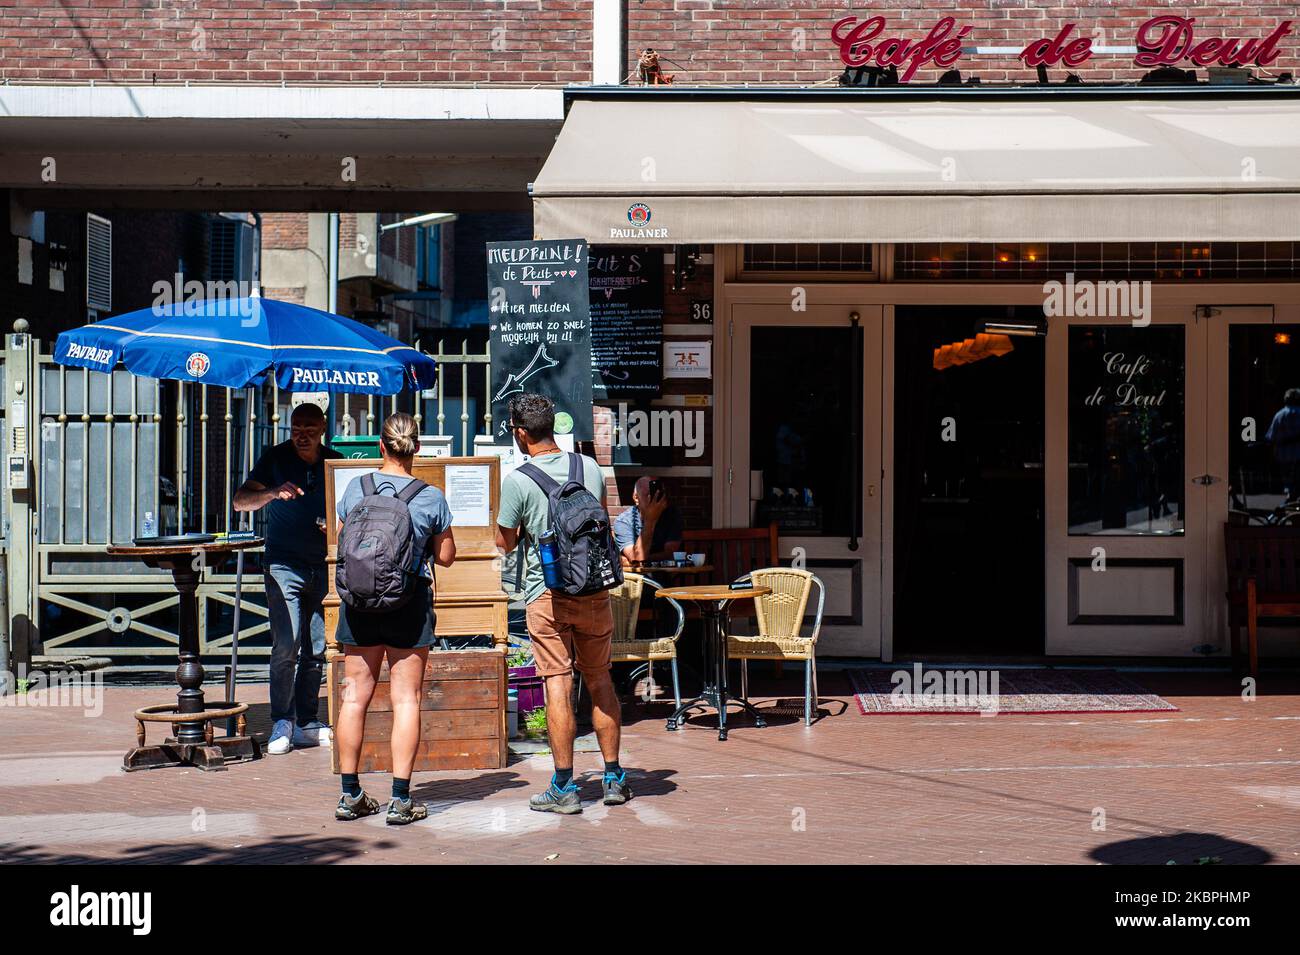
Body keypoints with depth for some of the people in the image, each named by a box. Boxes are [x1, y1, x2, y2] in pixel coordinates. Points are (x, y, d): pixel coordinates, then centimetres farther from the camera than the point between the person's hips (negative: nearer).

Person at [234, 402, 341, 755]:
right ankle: (282, 723, -3)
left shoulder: (336, 462, 7)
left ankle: (306, 723, 13)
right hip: (284, 564, -3)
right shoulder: (276, 458, 1)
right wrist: (273, 493, -24)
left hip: (323, 565, 3)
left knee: (316, 648, 5)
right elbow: (240, 501, -6)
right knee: (286, 645, -12)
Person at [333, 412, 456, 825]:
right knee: (406, 698, 2)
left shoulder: (356, 488, -2)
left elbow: (342, 542, 11)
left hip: (359, 601, 2)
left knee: (355, 695, 9)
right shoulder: (432, 497, -7)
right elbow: (446, 556, 1)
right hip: (409, 604, -2)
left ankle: (350, 795, 15)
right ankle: (400, 799, 1)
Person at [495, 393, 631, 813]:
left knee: (558, 684, -2)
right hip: (594, 588, 4)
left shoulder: (517, 481, -10)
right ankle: (613, 778, 17)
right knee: (600, 679, 13)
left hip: (547, 592, -4)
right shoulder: (590, 467, 5)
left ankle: (564, 787, 1)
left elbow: (505, 542, 0)